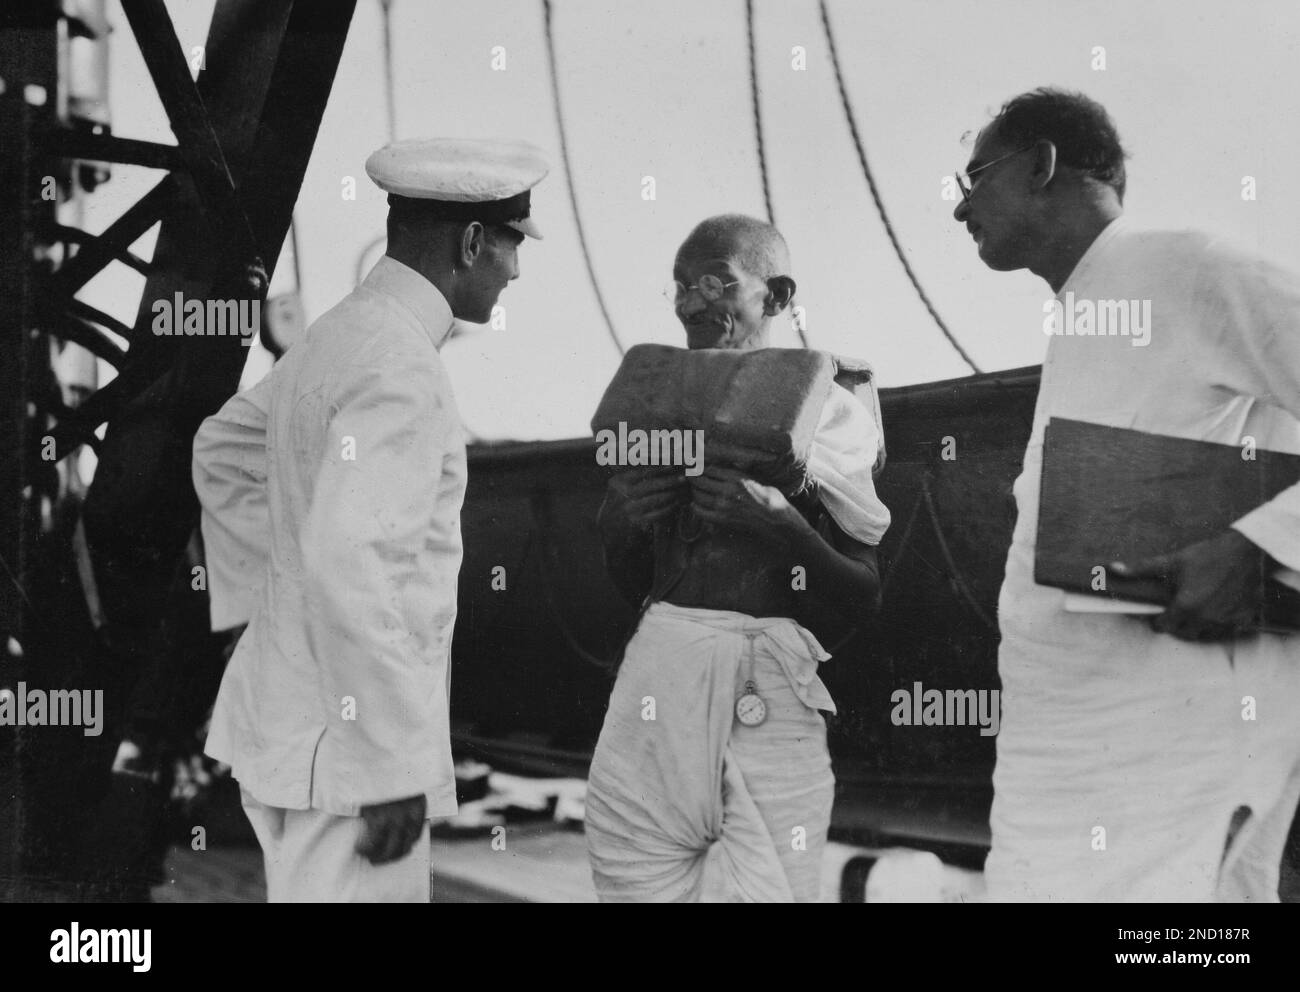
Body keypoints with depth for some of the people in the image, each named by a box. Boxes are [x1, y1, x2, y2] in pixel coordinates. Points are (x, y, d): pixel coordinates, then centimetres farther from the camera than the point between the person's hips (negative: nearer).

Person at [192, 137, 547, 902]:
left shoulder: (340, 338, 11)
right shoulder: (399, 364, -19)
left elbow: (223, 451, 27)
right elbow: (350, 565, -28)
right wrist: (393, 766, -24)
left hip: (284, 713, 10)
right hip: (342, 748, -10)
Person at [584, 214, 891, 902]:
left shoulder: (826, 413, 1)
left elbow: (866, 599, -1)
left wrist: (784, 528, -16)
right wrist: (616, 520, -1)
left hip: (769, 689, -3)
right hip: (660, 675, 4)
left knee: (763, 891, -8)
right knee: (639, 882, 3)